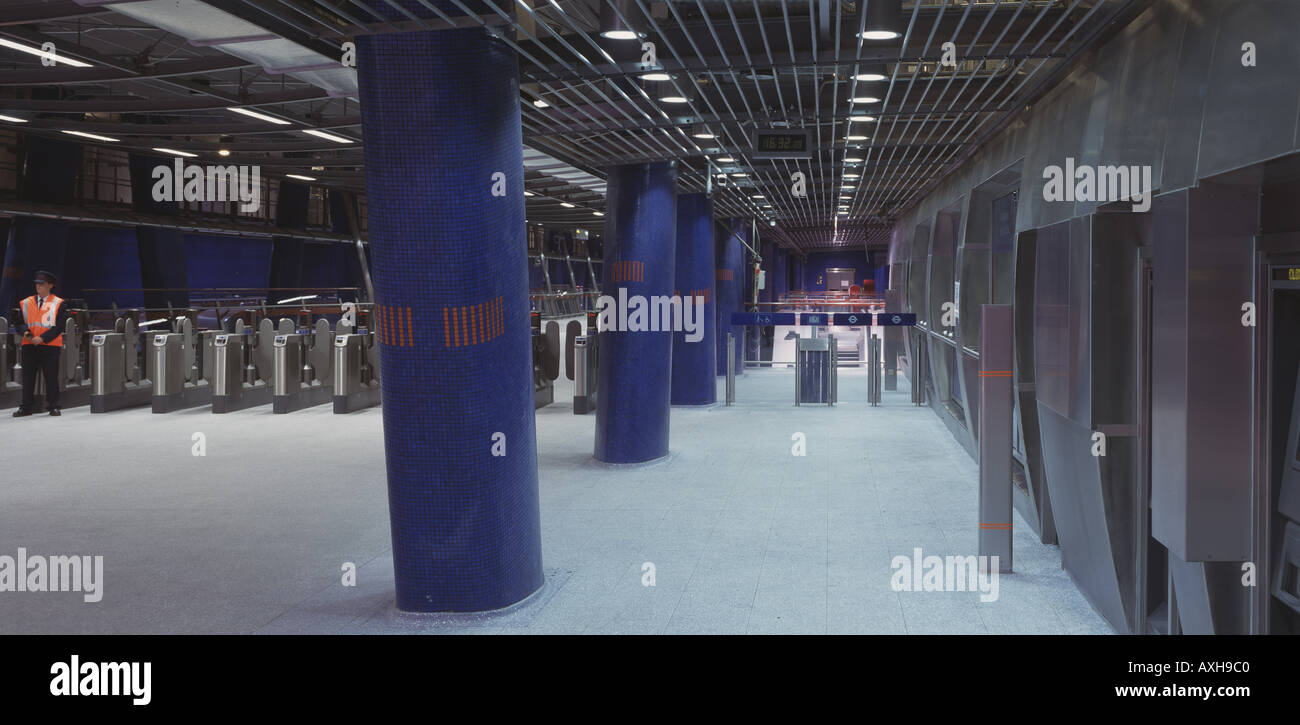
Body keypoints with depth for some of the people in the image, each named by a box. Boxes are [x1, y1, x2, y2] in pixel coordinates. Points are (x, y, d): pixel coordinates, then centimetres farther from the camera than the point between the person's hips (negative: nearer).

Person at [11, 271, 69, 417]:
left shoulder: (58, 304, 1)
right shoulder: (26, 303, 12)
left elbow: (59, 326, -6)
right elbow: (18, 323, 12)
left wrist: (42, 338, -15)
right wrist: (25, 332, -11)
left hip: (50, 346, -3)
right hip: (29, 346, 3)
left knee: (51, 378, 0)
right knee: (28, 378, 6)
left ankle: (53, 406, 7)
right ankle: (26, 407, 12)